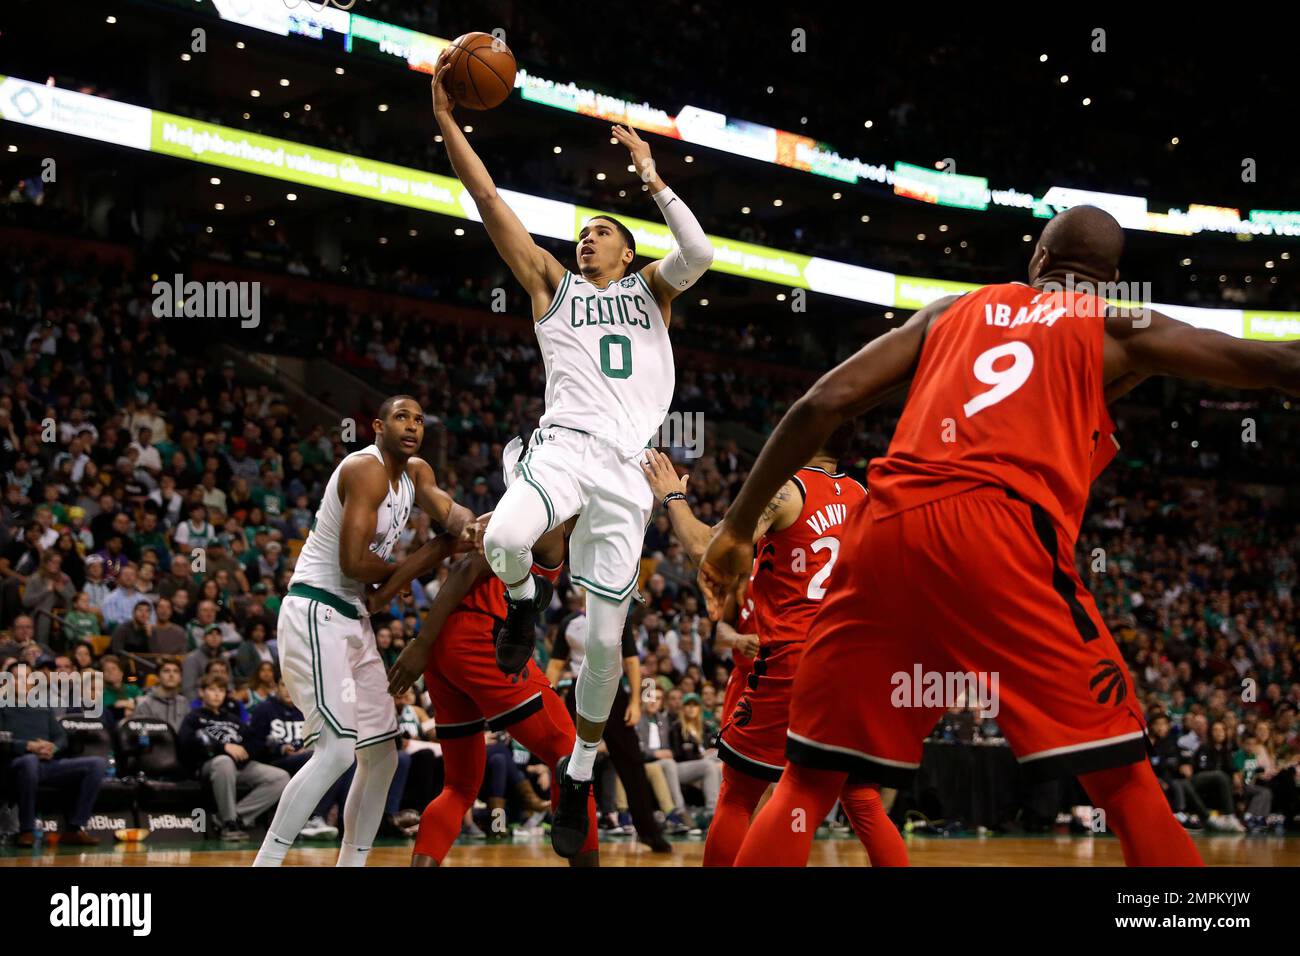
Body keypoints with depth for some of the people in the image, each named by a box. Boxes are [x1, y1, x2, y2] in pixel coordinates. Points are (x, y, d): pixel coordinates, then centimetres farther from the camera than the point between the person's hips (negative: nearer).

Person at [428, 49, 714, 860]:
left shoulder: (651, 290, 20)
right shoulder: (554, 284, 17)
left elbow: (699, 253, -1)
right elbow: (491, 202, 10)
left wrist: (653, 179, -1)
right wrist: (448, 124, 3)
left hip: (626, 469, 1)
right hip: (565, 448, -1)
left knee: (604, 638, 0)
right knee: (503, 540, -36)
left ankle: (580, 775, 17)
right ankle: (527, 600, 1)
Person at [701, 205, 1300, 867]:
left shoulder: (949, 311, 27)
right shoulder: (1116, 330, 19)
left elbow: (820, 406, 19)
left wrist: (738, 526, 22)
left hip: (883, 528, 4)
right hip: (997, 527, -4)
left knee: (810, 778, 15)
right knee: (1122, 776, 3)